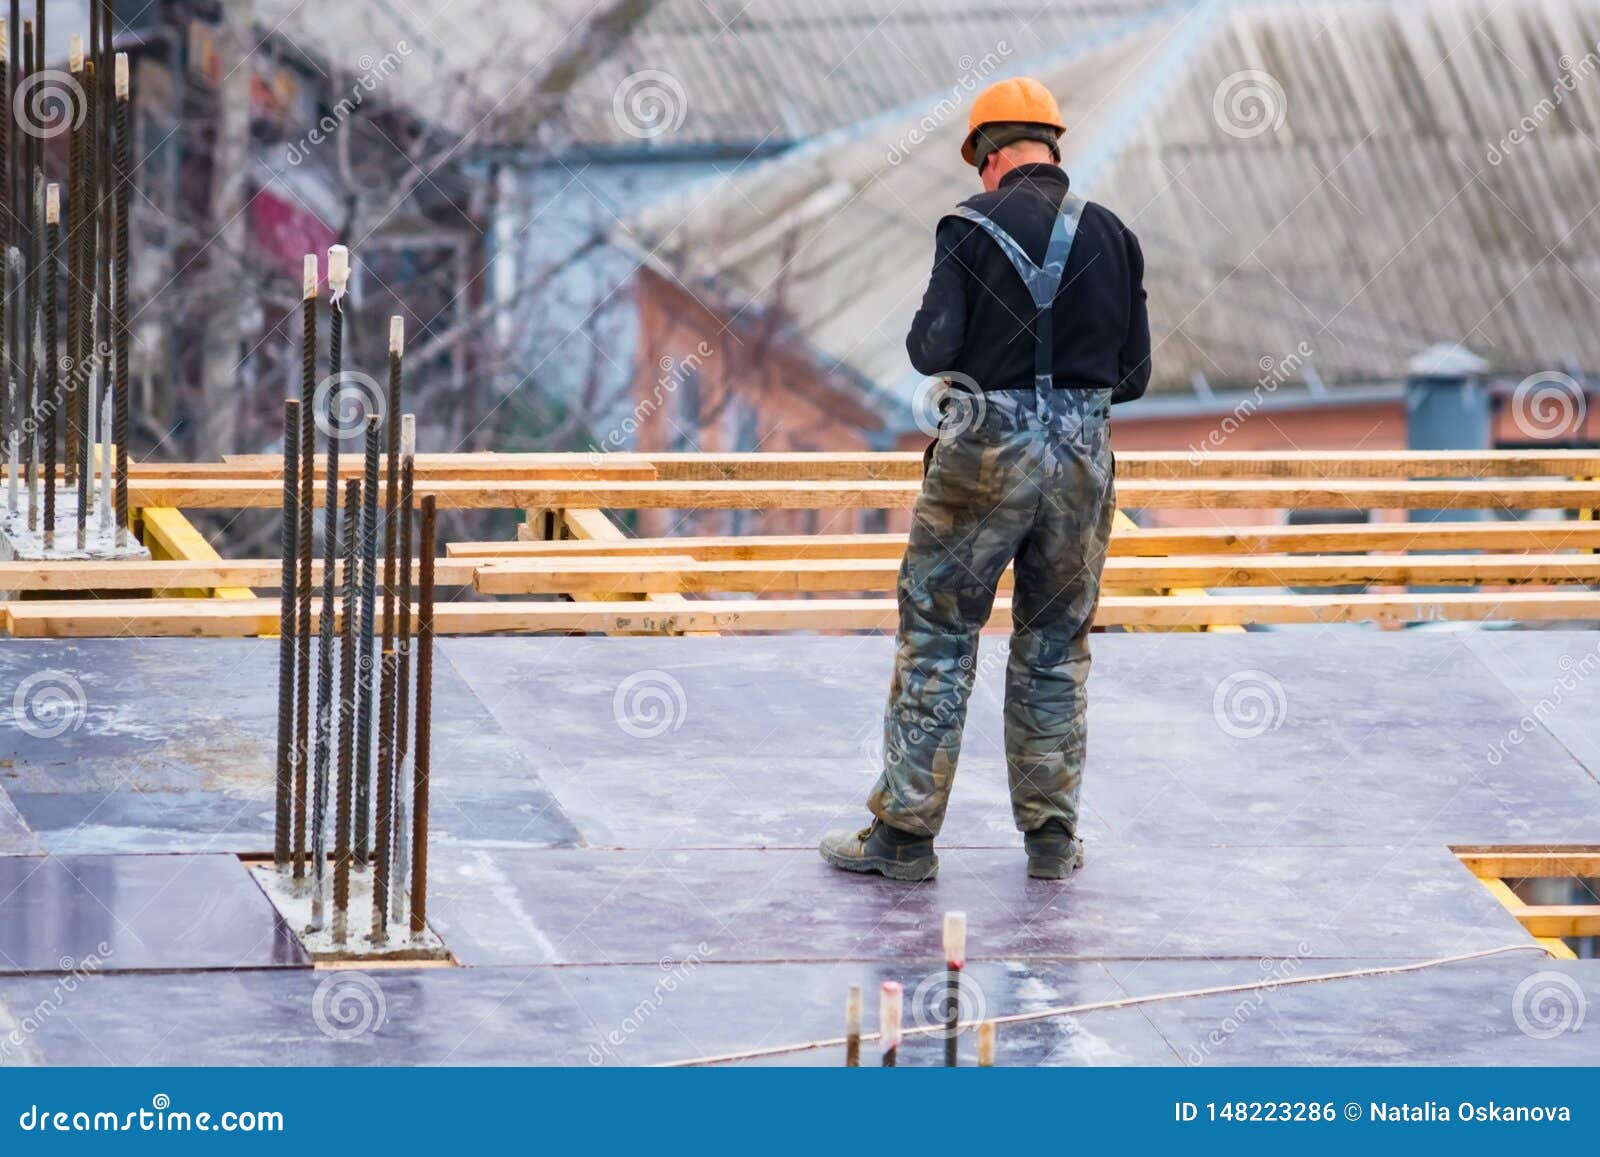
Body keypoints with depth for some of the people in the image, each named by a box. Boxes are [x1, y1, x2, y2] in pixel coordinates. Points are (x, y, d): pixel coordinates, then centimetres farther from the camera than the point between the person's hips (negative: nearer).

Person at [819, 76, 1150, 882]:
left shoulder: (973, 227, -7)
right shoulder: (1112, 237, 4)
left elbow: (931, 351, -12)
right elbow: (1135, 375, 7)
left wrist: (926, 343, 11)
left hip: (986, 453, -3)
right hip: (1083, 454, 4)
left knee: (937, 640, 4)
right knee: (1055, 648, 13)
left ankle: (905, 832, 5)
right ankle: (1051, 834, 16)